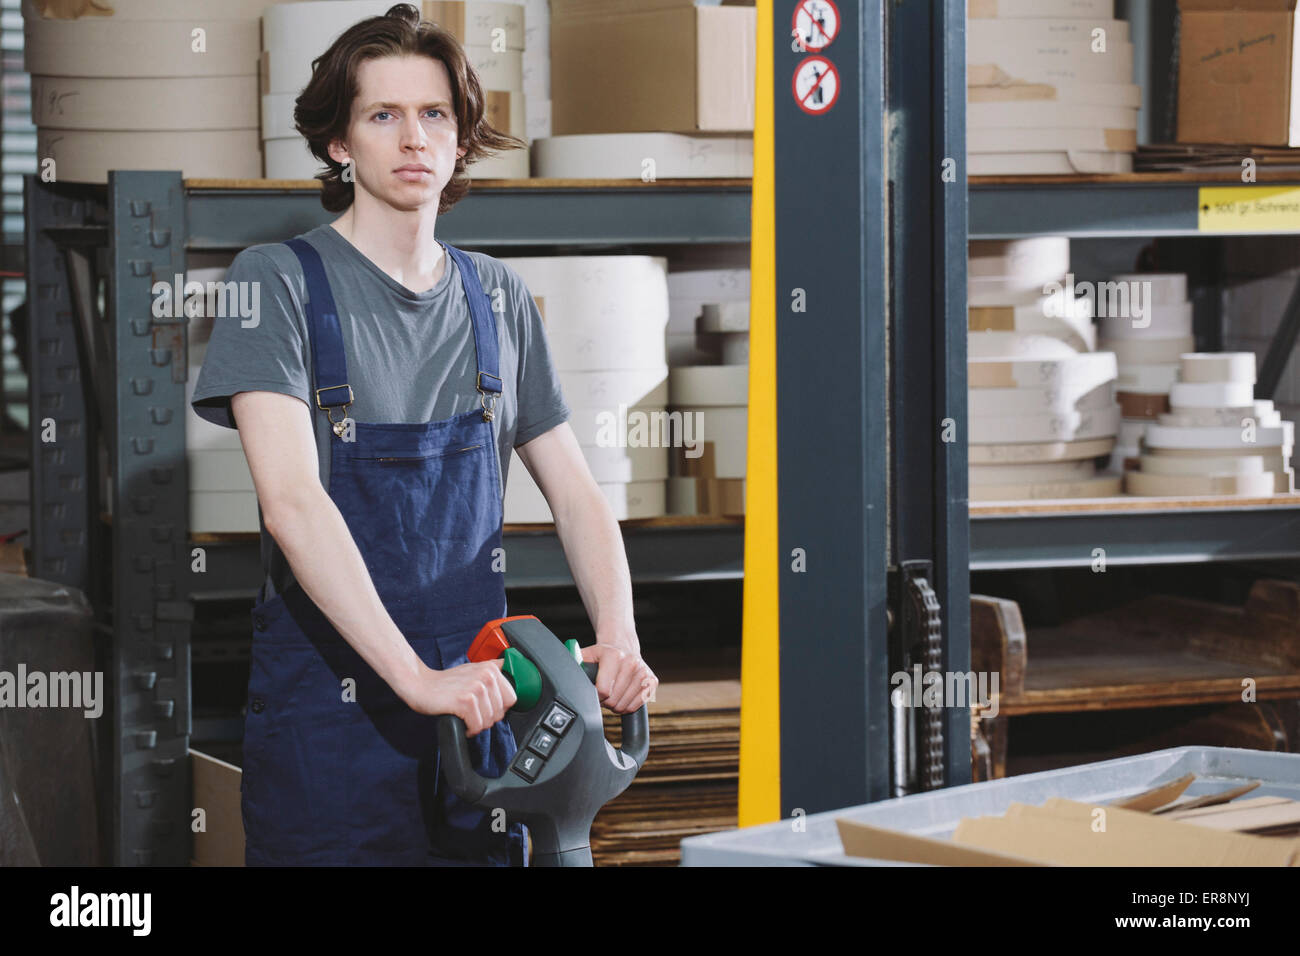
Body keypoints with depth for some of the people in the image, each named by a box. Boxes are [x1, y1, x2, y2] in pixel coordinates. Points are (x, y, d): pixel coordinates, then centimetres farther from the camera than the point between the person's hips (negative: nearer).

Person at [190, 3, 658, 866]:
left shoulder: (498, 298, 11)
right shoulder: (280, 282, -5)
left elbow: (575, 494, 13)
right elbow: (292, 502, -17)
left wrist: (619, 641, -6)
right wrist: (416, 677, -26)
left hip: (476, 701, 5)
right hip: (328, 709, -4)